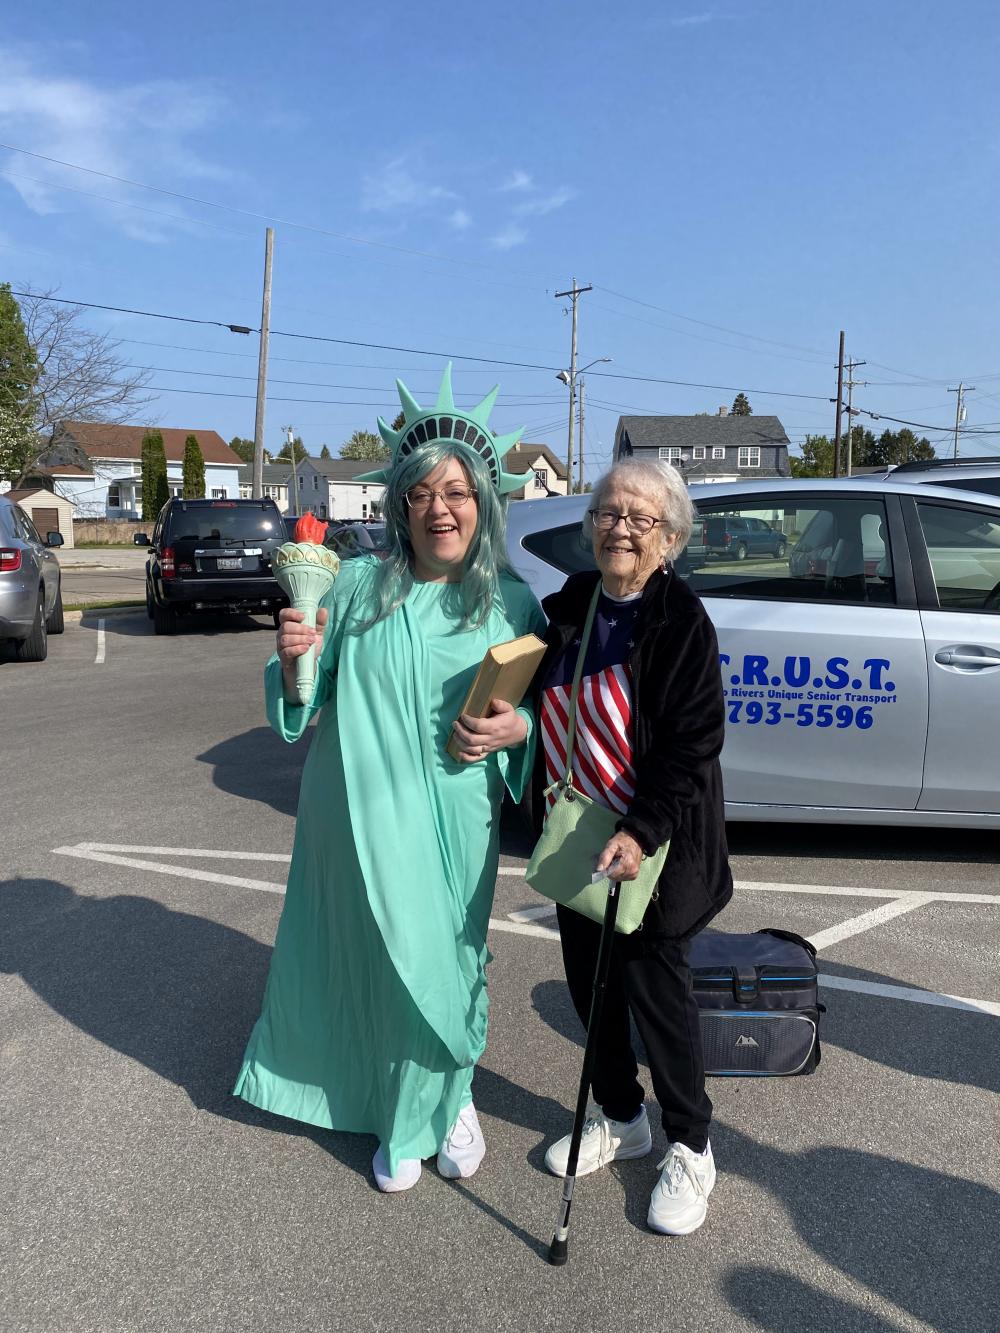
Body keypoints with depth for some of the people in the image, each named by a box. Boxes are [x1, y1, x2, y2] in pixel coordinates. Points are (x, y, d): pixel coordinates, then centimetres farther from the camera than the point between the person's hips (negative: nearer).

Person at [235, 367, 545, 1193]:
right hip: (356, 818, 1)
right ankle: (401, 1120, 39)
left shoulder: (512, 606, 1)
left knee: (439, 965, 8)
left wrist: (515, 729, -13)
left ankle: (442, 1105, 39)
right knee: (373, 959, 11)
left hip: (450, 824, 0)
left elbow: (546, 709, 8)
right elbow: (307, 703, 7)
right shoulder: (357, 586, 1)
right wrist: (295, 661, -14)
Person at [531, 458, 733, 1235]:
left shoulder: (682, 622, -14)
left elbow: (694, 742, -19)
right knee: (590, 981, 16)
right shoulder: (569, 609, 3)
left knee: (655, 984, 5)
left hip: (651, 843, -6)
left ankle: (690, 1148, 27)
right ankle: (620, 1119, 38)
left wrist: (642, 833, -26)